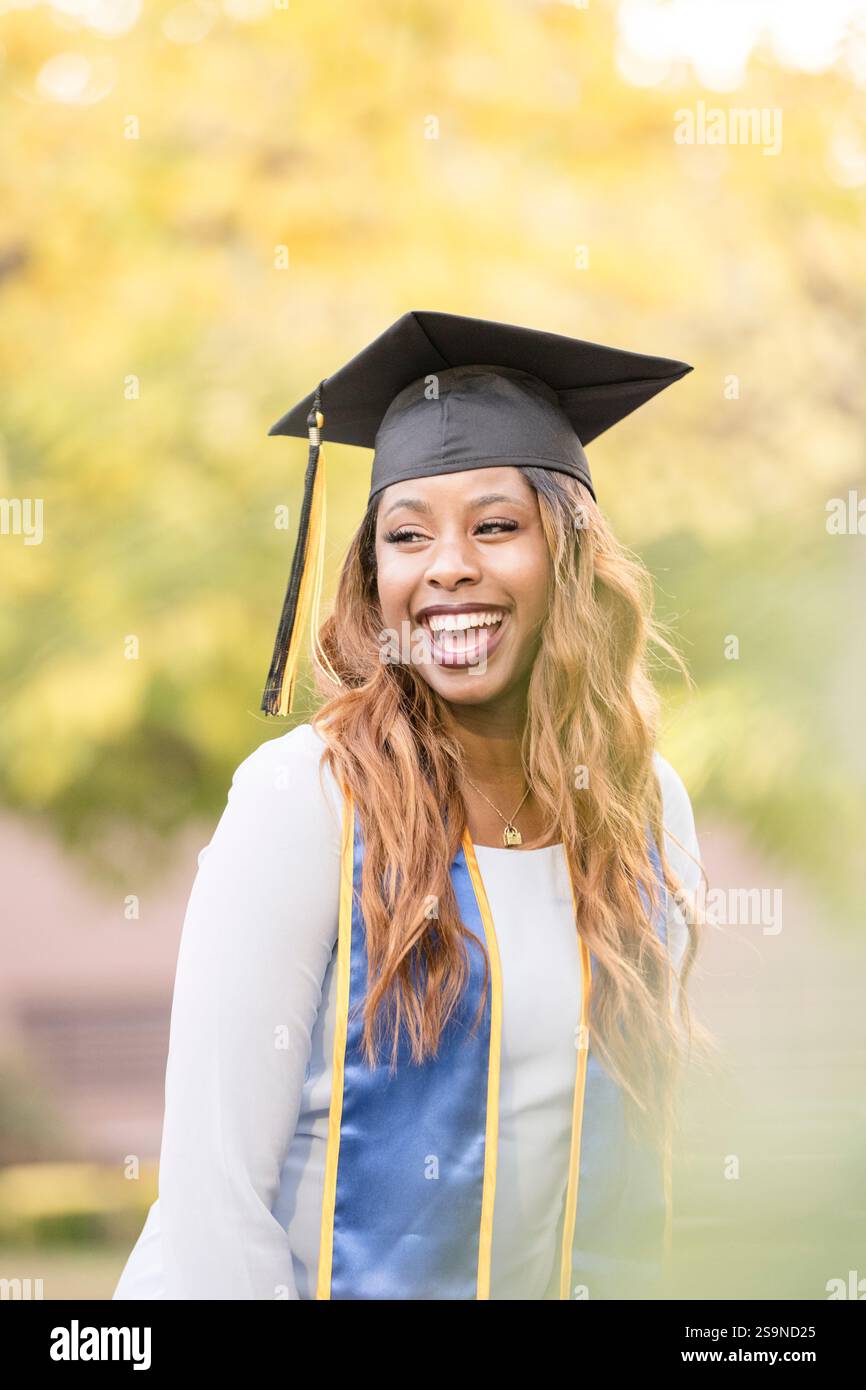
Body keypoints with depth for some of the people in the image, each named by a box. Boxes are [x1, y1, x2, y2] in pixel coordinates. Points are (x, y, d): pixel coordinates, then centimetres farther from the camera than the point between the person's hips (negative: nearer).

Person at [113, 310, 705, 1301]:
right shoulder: (301, 798, -18)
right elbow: (212, 1181, -20)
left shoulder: (648, 808, -5)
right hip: (341, 1275, -4)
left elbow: (639, 1113, 5)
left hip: (581, 1277, 4)